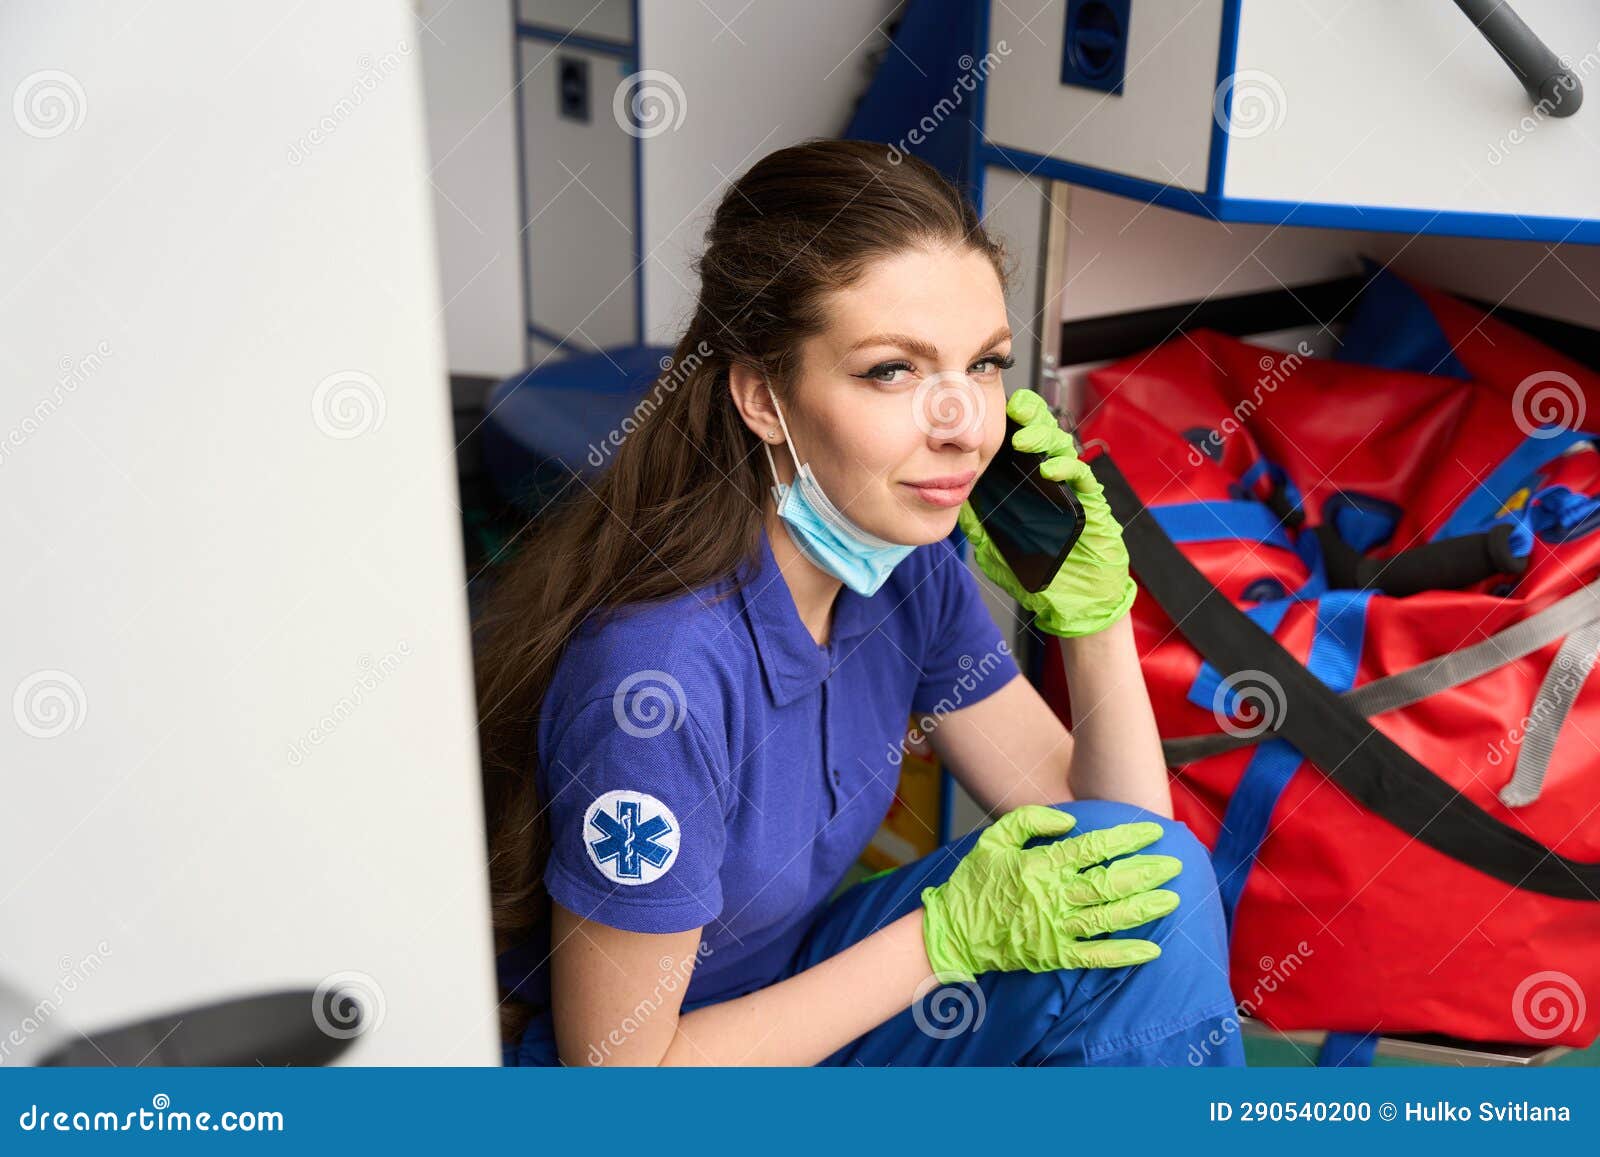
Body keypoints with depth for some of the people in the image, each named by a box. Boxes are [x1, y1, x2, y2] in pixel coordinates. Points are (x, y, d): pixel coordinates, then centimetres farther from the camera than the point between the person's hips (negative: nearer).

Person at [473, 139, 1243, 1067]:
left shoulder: (914, 565, -10)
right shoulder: (660, 668, -32)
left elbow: (1120, 838, -2)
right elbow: (617, 1060, -21)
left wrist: (1096, 610, -18)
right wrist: (947, 934, -22)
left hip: (796, 993, 7)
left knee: (1155, 882, -13)